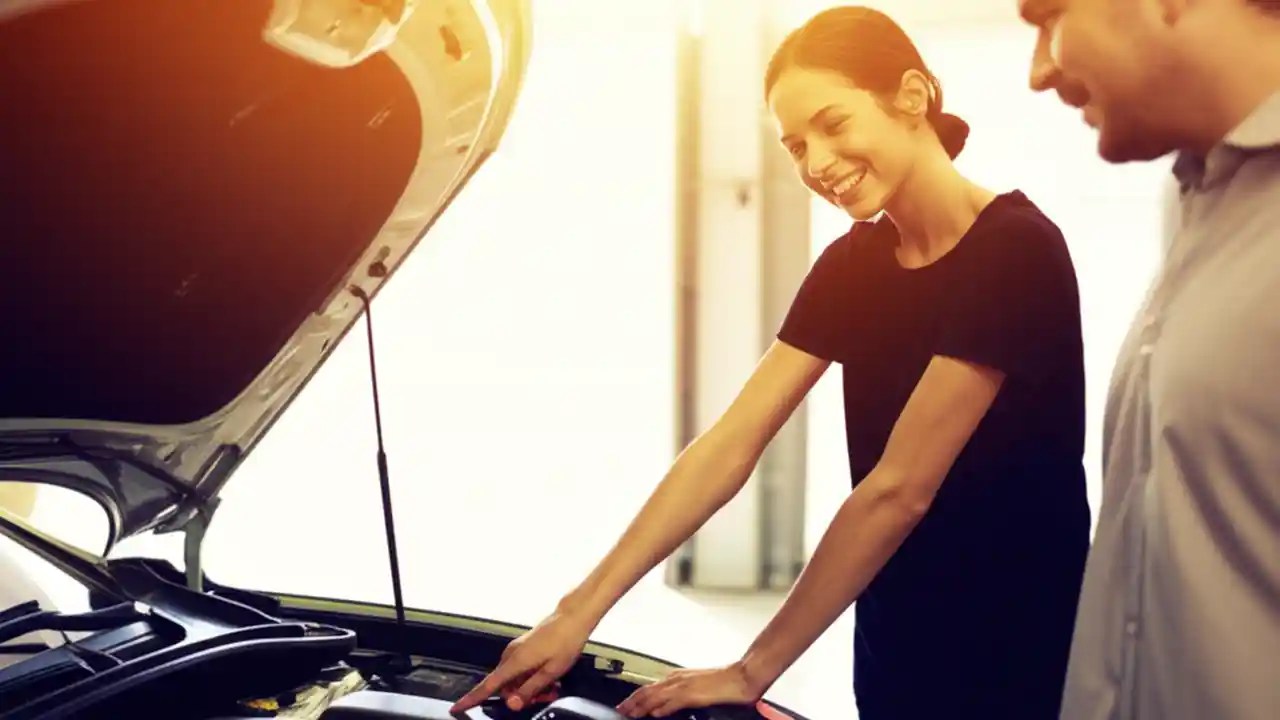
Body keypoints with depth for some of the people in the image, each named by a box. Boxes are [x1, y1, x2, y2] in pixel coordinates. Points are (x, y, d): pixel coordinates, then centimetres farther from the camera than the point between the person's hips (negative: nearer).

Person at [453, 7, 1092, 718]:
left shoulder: (1014, 250, -19)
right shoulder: (853, 264, 3)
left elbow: (898, 488, -21)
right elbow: (730, 445, -3)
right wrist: (581, 610, -10)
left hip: (1016, 662, -6)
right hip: (897, 650, 6)